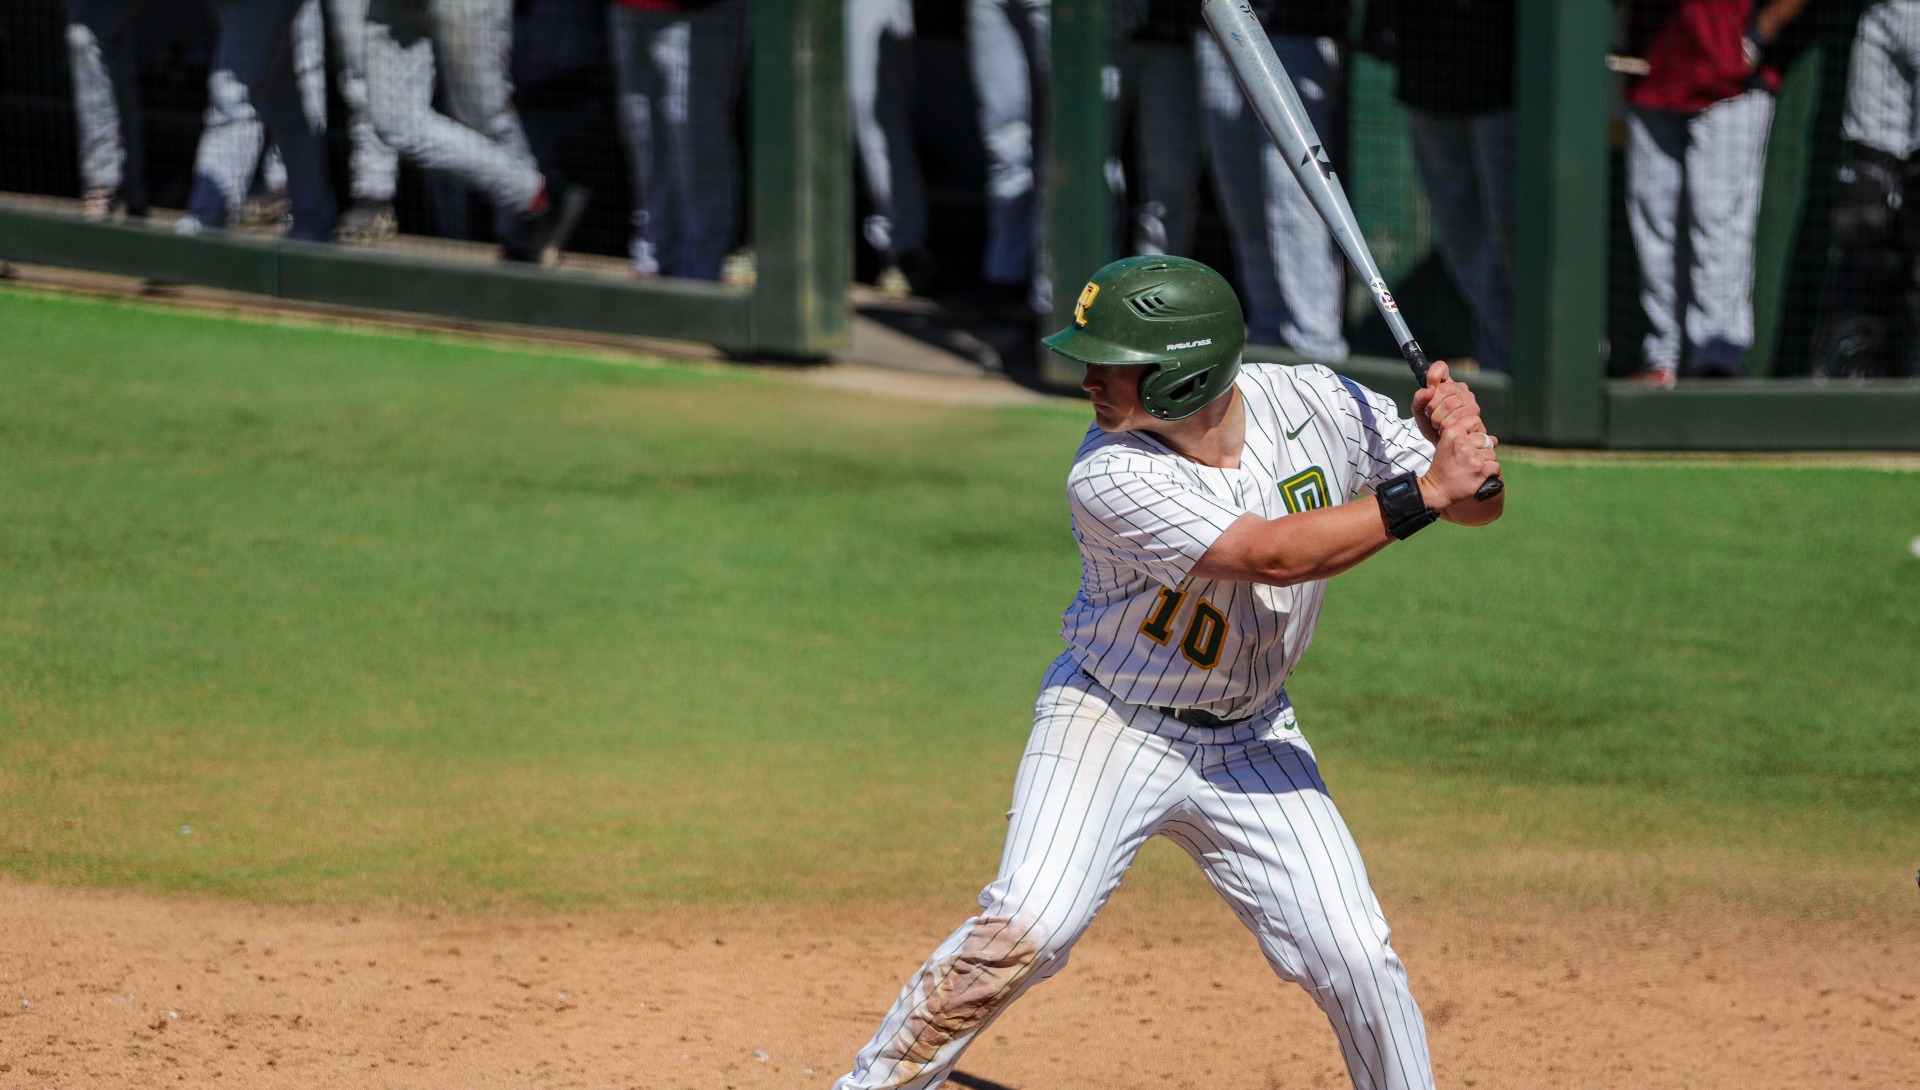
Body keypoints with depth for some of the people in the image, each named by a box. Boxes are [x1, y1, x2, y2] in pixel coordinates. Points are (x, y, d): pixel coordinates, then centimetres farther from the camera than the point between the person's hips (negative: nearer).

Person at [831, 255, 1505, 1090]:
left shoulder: (1317, 406, -14)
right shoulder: (1111, 480, -26)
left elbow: (1479, 505, -5)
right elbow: (1273, 556, -33)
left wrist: (1456, 444, -28)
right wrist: (1425, 493, -33)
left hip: (1249, 740, 3)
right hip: (1110, 727, -3)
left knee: (1355, 959, -5)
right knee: (1026, 927, -23)